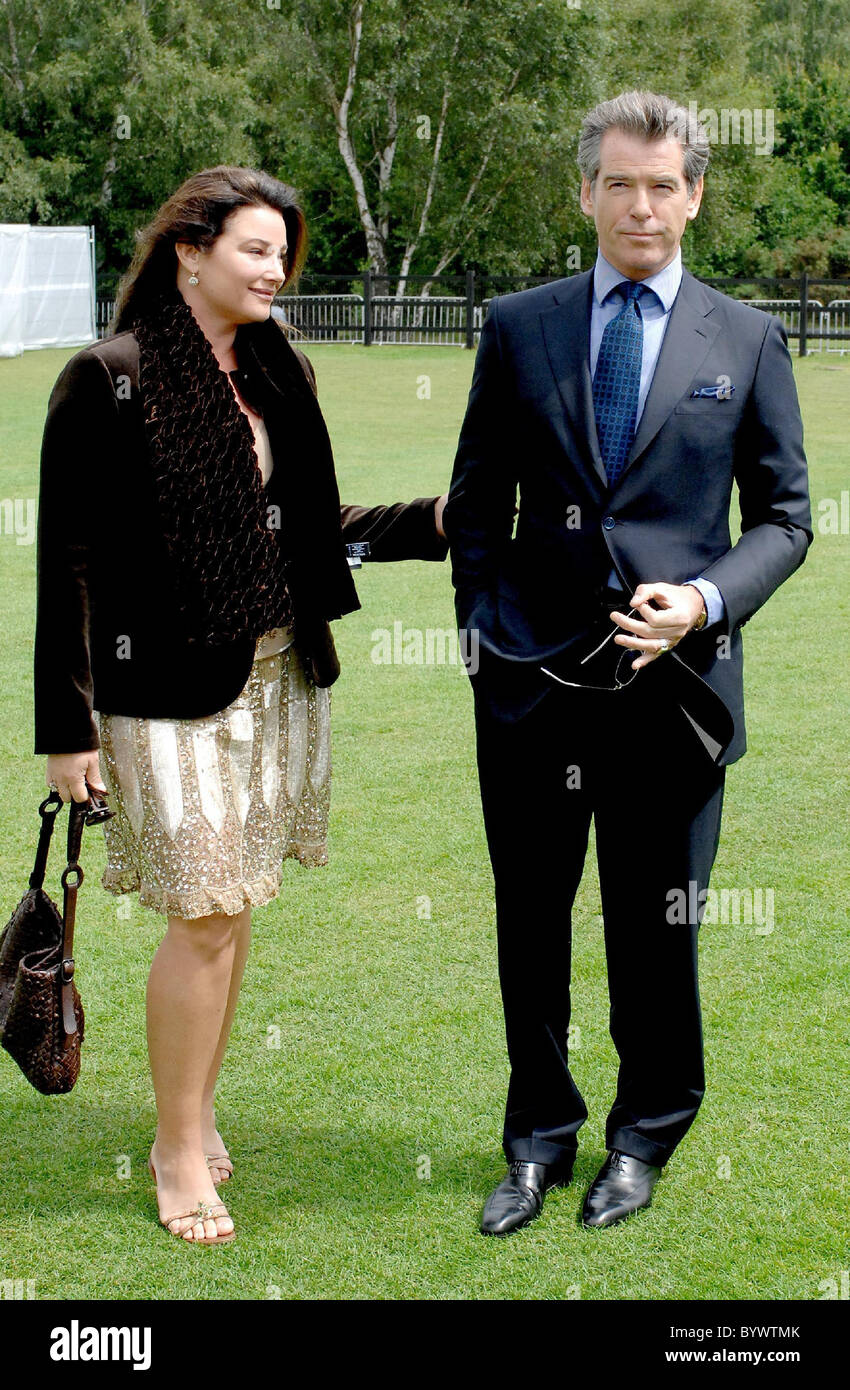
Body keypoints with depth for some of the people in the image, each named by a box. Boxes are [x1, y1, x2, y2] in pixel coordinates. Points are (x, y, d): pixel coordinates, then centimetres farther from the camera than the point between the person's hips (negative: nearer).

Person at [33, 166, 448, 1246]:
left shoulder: (281, 373, 9)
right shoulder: (107, 381, -10)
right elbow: (67, 562, -9)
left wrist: (431, 522, 0)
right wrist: (67, 725, -11)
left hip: (278, 676, 6)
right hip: (171, 690, -6)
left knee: (235, 904, 11)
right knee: (204, 914, -5)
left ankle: (195, 1115, 27)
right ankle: (180, 1152, 12)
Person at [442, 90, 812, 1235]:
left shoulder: (747, 341, 4)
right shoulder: (517, 327, 6)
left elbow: (784, 516, 6)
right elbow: (476, 500, 12)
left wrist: (706, 600, -11)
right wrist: (484, 623, 5)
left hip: (672, 680, -1)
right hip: (533, 675, 1)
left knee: (656, 929, 9)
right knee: (530, 923, 9)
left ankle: (645, 1140, 28)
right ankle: (539, 1140, 26)